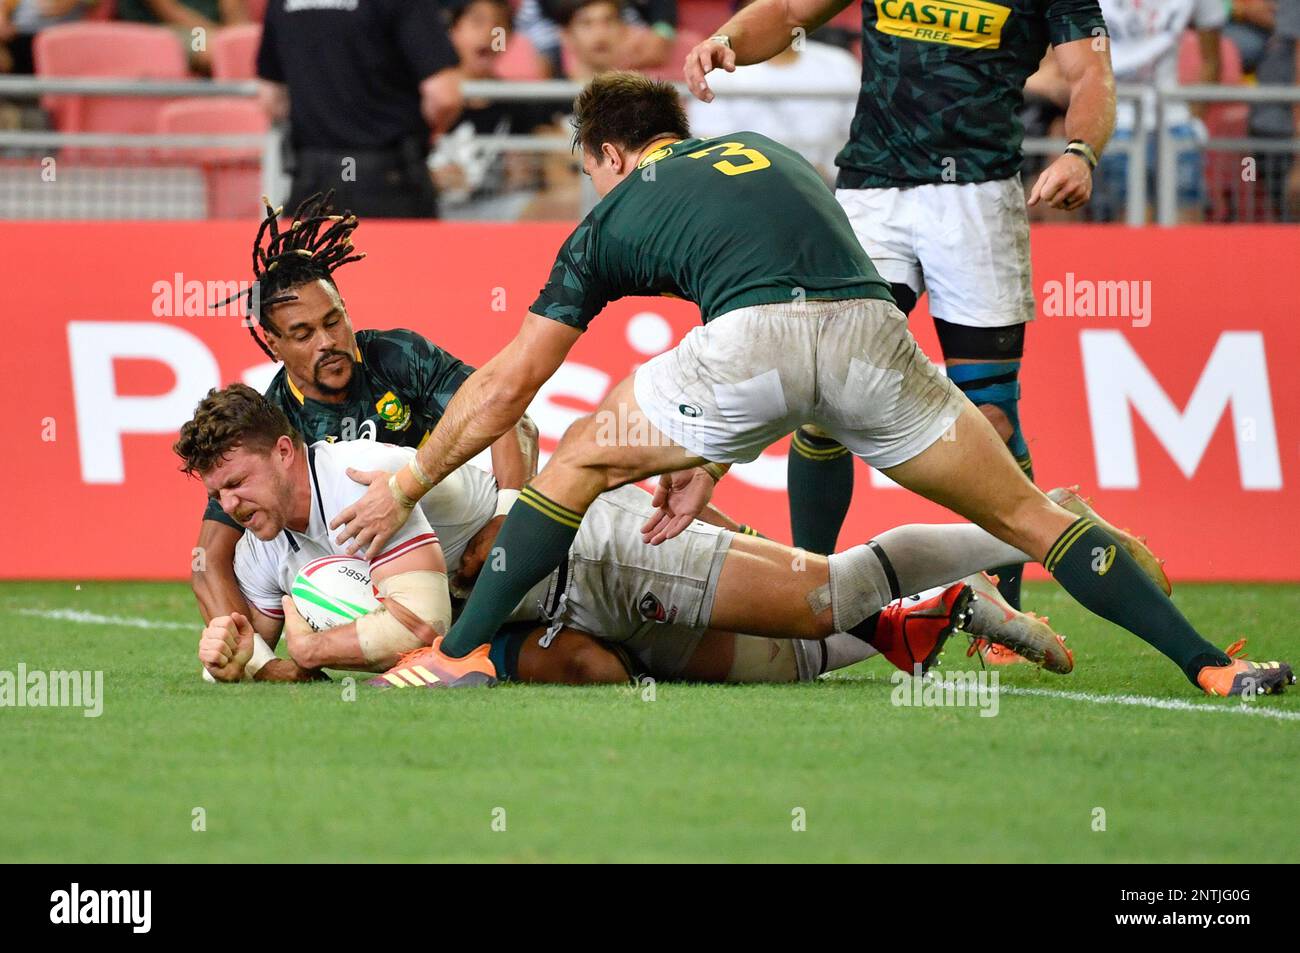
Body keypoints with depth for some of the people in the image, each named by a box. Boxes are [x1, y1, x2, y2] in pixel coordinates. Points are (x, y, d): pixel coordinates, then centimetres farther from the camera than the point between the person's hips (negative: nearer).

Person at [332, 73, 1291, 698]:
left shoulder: (613, 219, 27)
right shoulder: (771, 154, 38)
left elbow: (504, 388, 29)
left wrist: (406, 487, 40)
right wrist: (714, 463, 43)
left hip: (751, 338, -3)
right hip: (873, 329, 3)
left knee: (576, 463, 20)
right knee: (1029, 514, 14)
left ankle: (459, 656, 15)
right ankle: (1212, 667, 7)